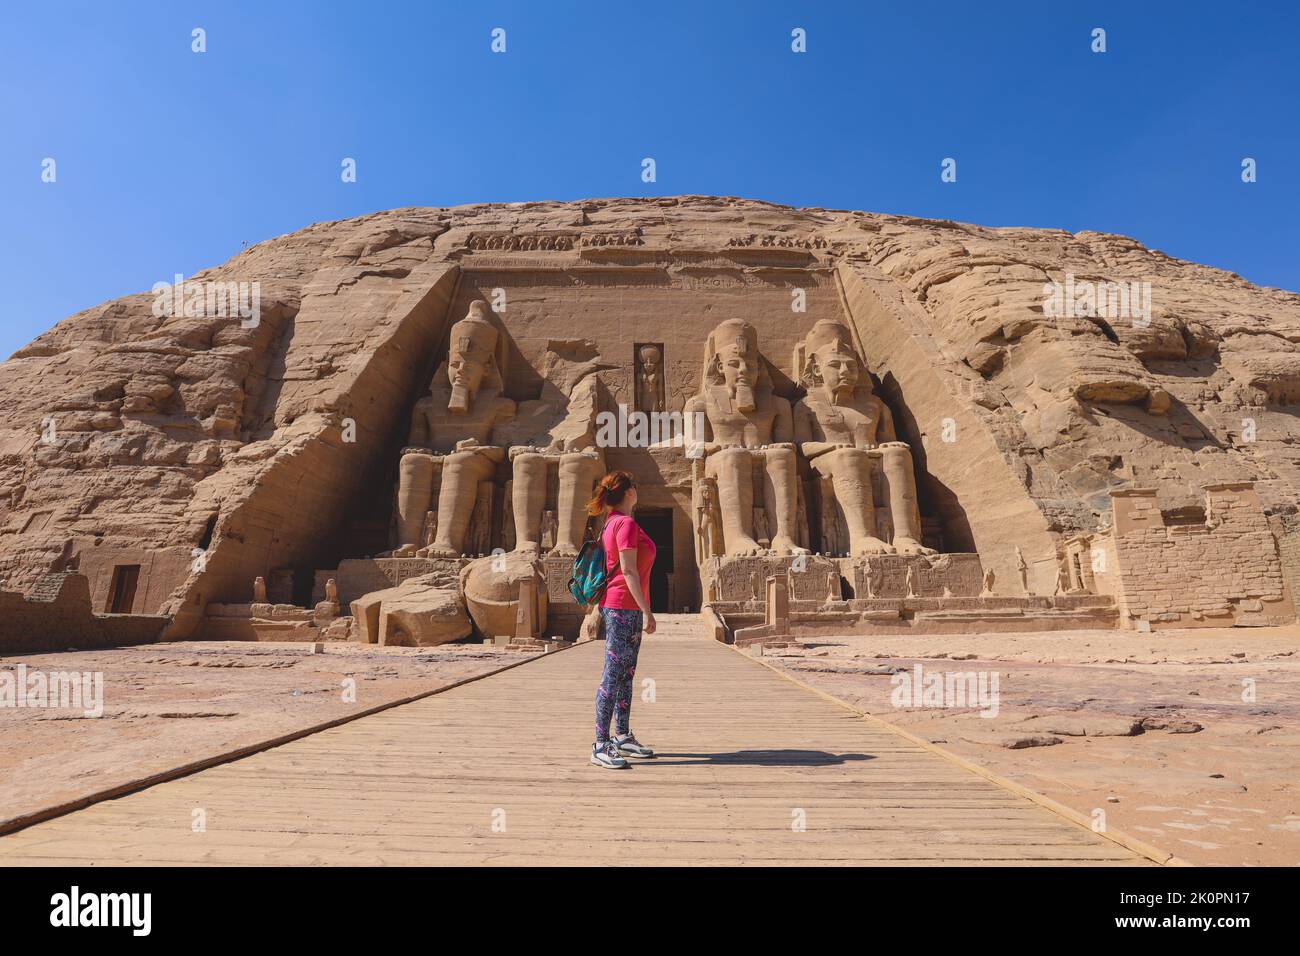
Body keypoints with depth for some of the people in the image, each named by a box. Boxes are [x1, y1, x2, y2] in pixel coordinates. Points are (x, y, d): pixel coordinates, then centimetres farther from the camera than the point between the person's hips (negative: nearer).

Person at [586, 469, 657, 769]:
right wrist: (647, 610, -19)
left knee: (626, 674, 14)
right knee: (613, 675, -8)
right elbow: (628, 571, -19)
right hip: (624, 607, -10)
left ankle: (623, 737, 23)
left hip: (625, 609, 10)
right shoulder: (626, 523, -14)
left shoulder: (612, 522, 16)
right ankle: (601, 746, -4)